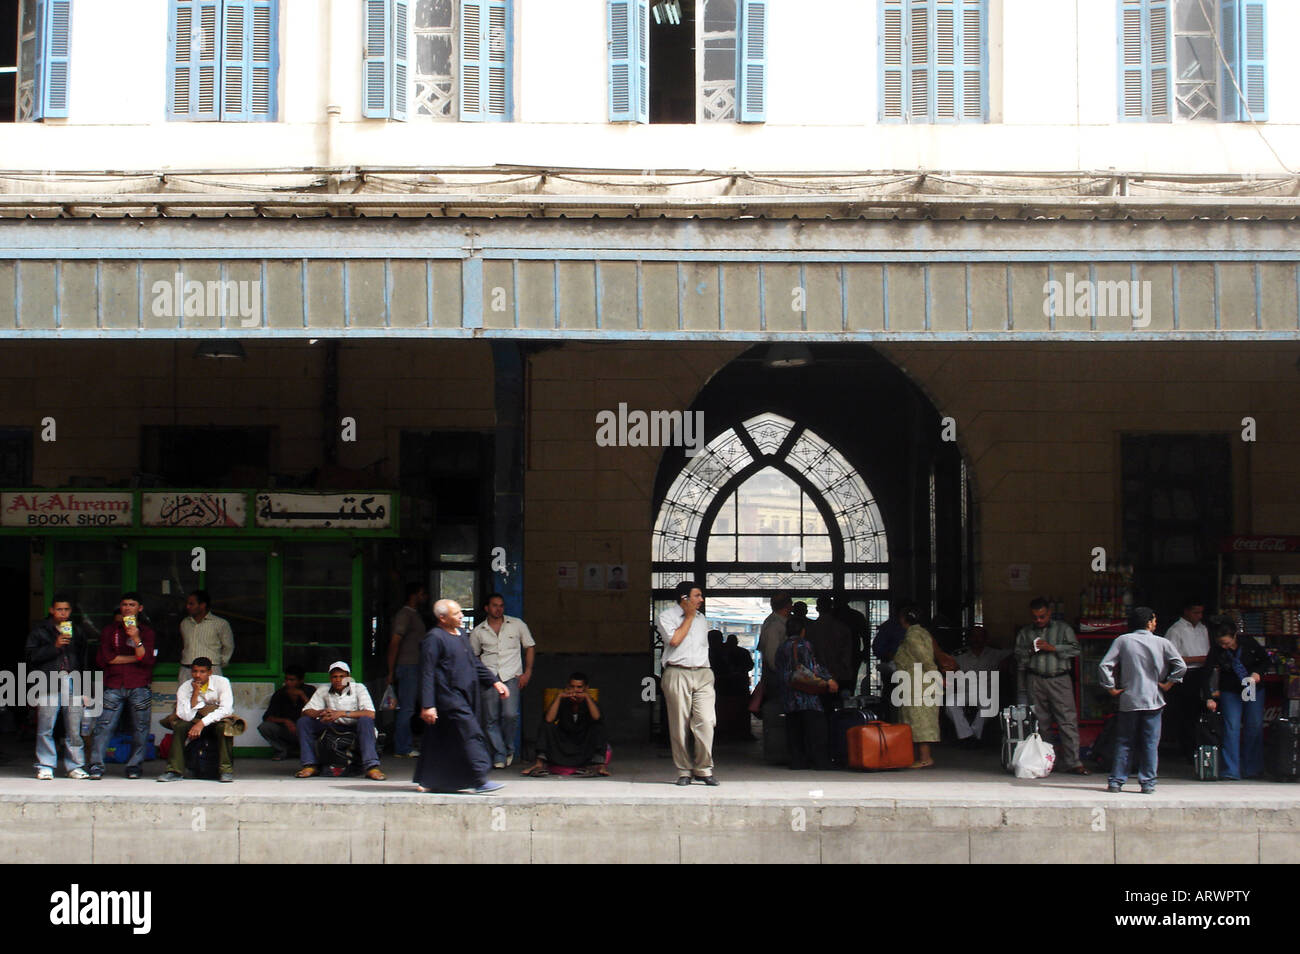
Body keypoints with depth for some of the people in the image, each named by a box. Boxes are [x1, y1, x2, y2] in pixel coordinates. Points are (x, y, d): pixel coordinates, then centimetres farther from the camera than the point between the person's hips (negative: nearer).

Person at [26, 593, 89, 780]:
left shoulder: (76, 631, 17)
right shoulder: (39, 630, 8)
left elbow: (83, 658, 19)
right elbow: (31, 656, -2)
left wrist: (84, 688, 11)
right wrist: (55, 646, -13)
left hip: (72, 685, 2)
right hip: (48, 686, -2)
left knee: (74, 729, 0)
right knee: (45, 728, -4)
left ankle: (75, 766, 7)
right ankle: (45, 767, 3)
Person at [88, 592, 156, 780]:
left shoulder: (147, 631, 12)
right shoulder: (110, 630, 14)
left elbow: (146, 659, -2)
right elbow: (104, 658, 1)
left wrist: (136, 638, -16)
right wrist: (134, 658, -2)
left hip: (139, 687, 0)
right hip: (114, 685, 0)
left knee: (140, 728, -2)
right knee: (104, 726, -9)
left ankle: (134, 766, 6)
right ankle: (96, 766, -7)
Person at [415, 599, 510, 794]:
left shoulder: (461, 635, 15)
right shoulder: (434, 638, -12)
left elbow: (475, 663, 26)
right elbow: (427, 674, -14)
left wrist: (494, 681, 18)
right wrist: (427, 705, -18)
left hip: (463, 696, 9)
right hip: (448, 697, -9)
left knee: (441, 741, 12)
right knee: (470, 734, -13)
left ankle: (426, 782, 19)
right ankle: (480, 781, -13)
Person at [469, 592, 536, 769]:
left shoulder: (517, 624, 9)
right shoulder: (478, 631, 11)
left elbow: (530, 647, 14)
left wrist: (527, 672, 5)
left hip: (511, 676, -1)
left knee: (510, 714, -17)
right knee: (491, 719, -4)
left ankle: (508, 749, 5)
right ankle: (499, 756, 5)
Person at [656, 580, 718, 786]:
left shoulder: (702, 619, 22)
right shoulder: (667, 616, 4)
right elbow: (675, 639, -11)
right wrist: (689, 617, 0)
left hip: (703, 674, 4)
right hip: (677, 674, -4)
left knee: (705, 722, -9)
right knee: (679, 725, -3)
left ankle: (704, 769, -1)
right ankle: (684, 771, 4)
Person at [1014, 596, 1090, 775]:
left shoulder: (1063, 628, 8)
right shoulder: (1025, 632, 16)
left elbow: (1075, 649, -1)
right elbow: (1019, 657, 16)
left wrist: (1052, 648, -11)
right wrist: (1030, 651, -5)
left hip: (1060, 679, -2)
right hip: (1036, 680, 2)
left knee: (1067, 720, -8)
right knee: (1039, 720, 1)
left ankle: (1072, 761, -9)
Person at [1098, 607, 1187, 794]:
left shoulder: (1122, 641, 0)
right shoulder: (1162, 643, -1)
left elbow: (1104, 666, -6)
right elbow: (1181, 666, -7)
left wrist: (1111, 687, 1)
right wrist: (1168, 683, 3)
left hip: (1129, 701, 1)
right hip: (1153, 701, -1)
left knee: (1123, 743, 8)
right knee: (1150, 743, 5)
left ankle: (1116, 781, 6)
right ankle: (1148, 783, 5)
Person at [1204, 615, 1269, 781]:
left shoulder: (1247, 643, -13)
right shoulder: (1216, 650, -16)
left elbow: (1265, 660, 2)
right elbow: (1206, 675, -17)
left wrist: (1257, 672, -16)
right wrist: (1209, 698, -26)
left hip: (1253, 689, 1)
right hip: (1230, 692, -1)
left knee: (1255, 727, 4)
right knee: (1232, 727, -11)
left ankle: (1251, 769, 18)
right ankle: (1231, 771, -11)